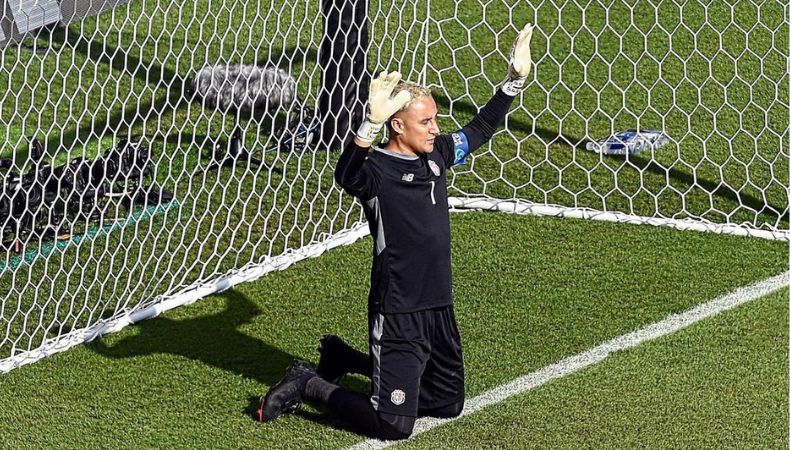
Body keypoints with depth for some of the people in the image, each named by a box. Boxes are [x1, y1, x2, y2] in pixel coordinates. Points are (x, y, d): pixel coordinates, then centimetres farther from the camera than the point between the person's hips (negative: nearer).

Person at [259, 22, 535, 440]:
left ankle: (345, 359, 35)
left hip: (439, 308, 8)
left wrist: (515, 78, 15)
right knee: (393, 425, -10)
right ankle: (308, 383, 12)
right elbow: (346, 175, -40)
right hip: (397, 315, -8)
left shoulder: (437, 155, 6)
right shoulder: (376, 171, -17)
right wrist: (372, 123, -55)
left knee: (448, 404, 22)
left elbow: (480, 128, 21)